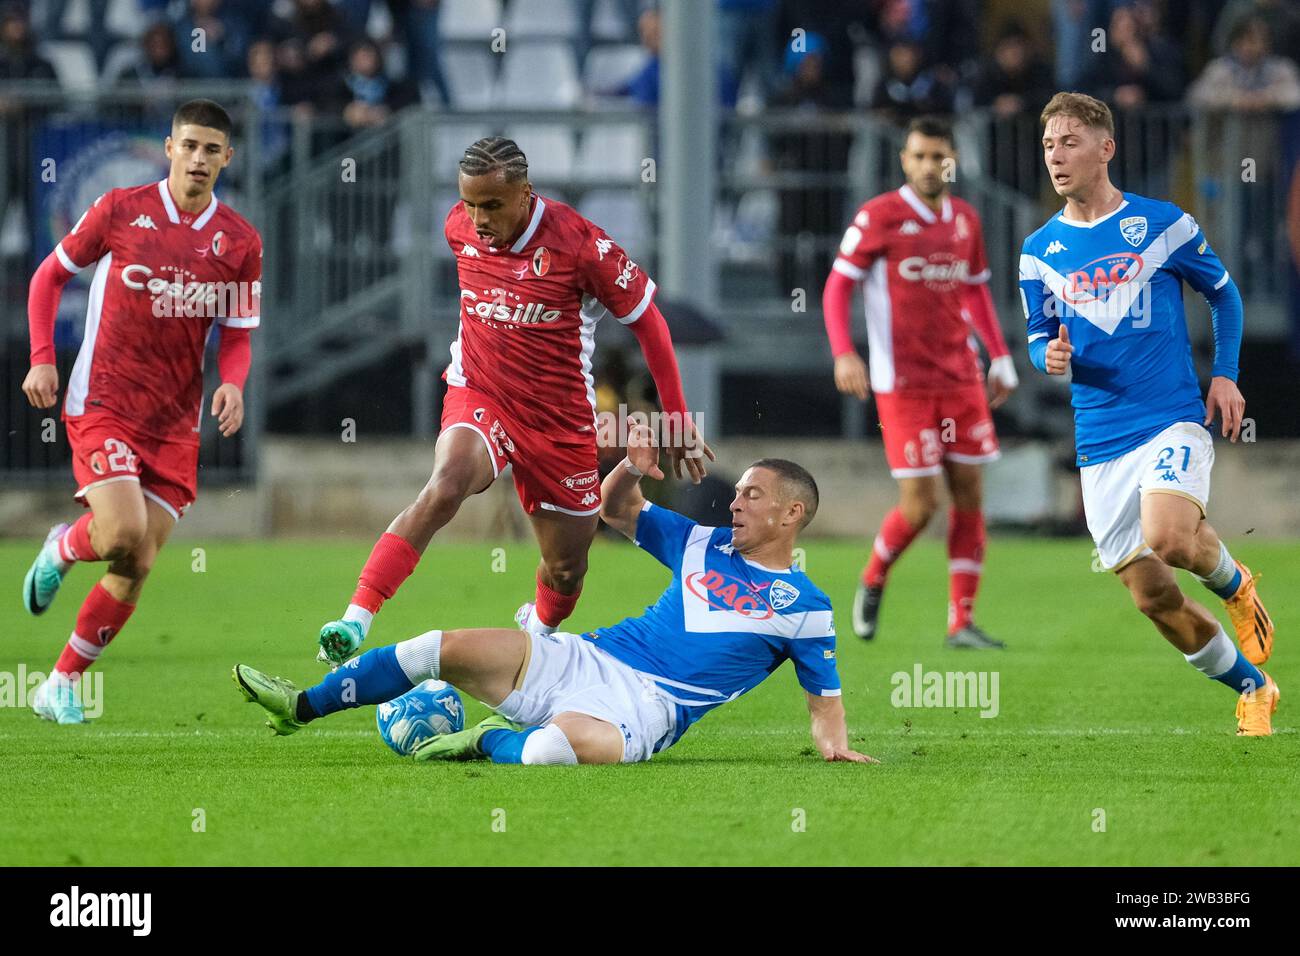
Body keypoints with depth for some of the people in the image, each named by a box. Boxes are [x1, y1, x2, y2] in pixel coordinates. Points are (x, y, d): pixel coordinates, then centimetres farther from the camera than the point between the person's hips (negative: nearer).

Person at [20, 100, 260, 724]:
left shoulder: (240, 242, 3)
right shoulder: (120, 210, -2)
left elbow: (237, 336, 10)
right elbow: (50, 275, 9)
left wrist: (232, 383, -12)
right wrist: (41, 358, -2)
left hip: (175, 424, 3)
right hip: (102, 404, -3)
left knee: (137, 568, 1)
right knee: (123, 538, -23)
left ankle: (64, 683, 17)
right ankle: (63, 549, 13)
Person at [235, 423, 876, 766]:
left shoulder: (805, 609, 3)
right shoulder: (703, 546, 17)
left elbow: (824, 700, 7)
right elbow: (615, 510, 26)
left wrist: (835, 745, -14)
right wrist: (632, 468, 5)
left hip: (645, 706, -6)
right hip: (590, 659, 6)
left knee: (557, 748, -40)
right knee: (442, 649, -8)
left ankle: (491, 742, -6)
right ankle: (301, 707, 2)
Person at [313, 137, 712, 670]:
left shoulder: (579, 244, -18)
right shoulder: (459, 228, -5)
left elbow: (646, 321, -6)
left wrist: (678, 420, -2)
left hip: (559, 420, -1)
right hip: (478, 398, 1)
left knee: (566, 567, 10)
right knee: (443, 490, -32)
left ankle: (539, 628, 46)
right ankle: (354, 621, -40)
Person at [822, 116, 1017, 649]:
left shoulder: (965, 220, 10)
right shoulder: (879, 217, -6)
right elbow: (837, 286, -4)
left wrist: (999, 356, 17)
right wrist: (844, 354, -17)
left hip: (961, 380, 5)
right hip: (903, 383, -5)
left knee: (969, 495, -1)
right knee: (920, 505, -9)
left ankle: (962, 622, 4)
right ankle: (873, 580, 20)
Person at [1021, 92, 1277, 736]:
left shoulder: (1163, 224, -1)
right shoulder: (1039, 250, 7)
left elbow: (1223, 293, 13)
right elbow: (1038, 340, 14)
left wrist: (1225, 375, 2)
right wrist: (1050, 357, -10)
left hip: (1173, 420, -4)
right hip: (1098, 443, 4)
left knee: (1169, 537, -31)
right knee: (1151, 595, 2)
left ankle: (1235, 586, 4)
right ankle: (1253, 688, 23)